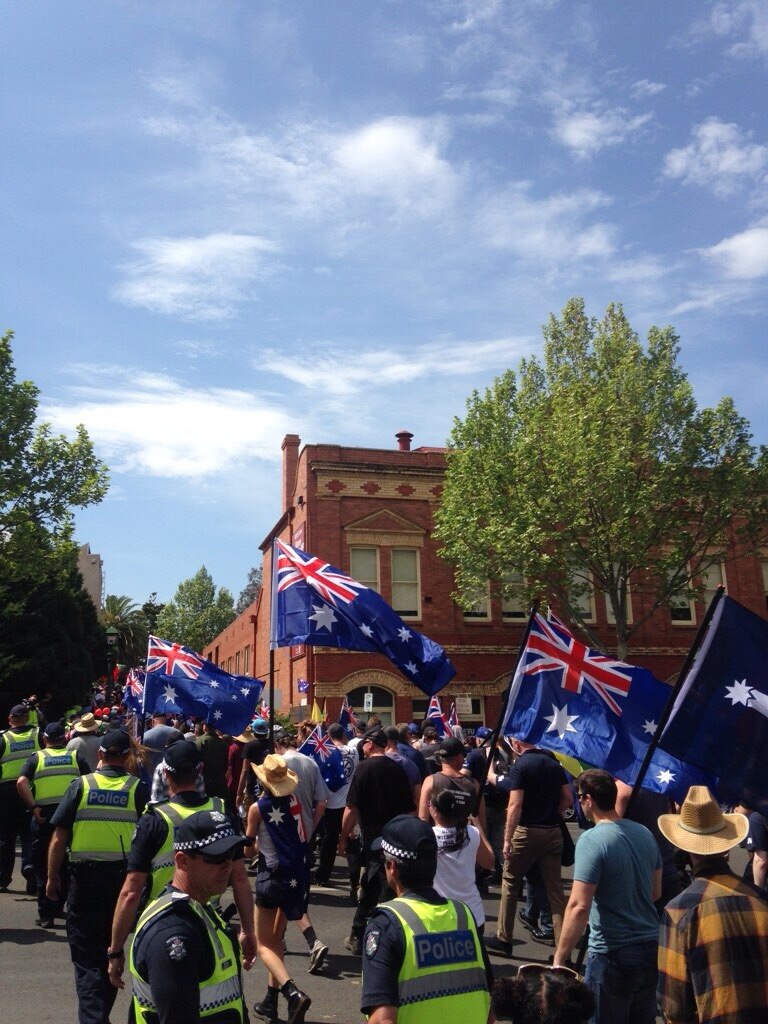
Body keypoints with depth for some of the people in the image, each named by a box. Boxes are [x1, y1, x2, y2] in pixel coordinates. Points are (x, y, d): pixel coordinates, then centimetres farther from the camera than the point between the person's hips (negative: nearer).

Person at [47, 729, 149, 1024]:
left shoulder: (80, 786, -6)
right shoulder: (137, 788, -6)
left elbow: (59, 838, -5)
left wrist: (52, 877, 6)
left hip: (85, 876, -1)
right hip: (124, 875, 2)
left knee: (87, 955, 7)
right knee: (111, 948, 19)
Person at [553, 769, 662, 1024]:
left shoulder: (592, 840, -19)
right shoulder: (644, 833, 3)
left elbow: (579, 907, -24)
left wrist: (558, 959, -17)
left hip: (613, 954, -7)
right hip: (652, 948, 7)